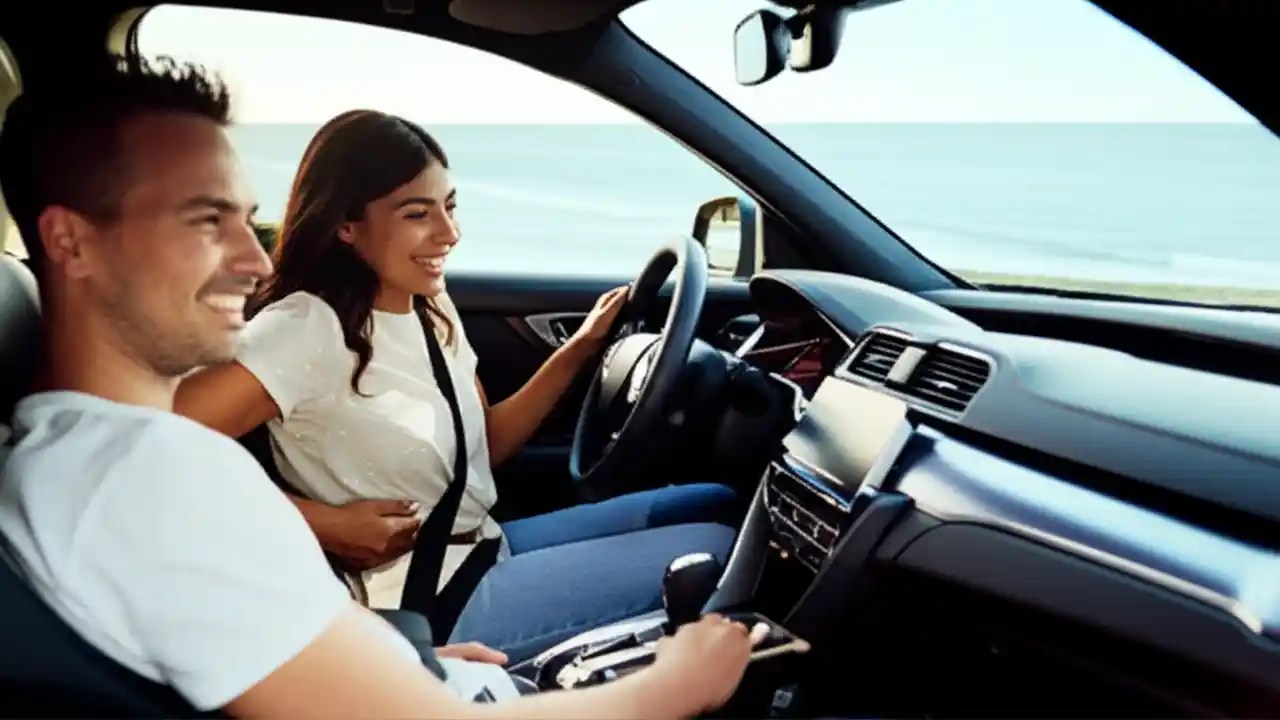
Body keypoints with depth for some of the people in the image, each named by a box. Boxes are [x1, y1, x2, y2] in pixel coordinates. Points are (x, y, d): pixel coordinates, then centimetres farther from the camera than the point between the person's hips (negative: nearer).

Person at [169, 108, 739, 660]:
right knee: (714, 550, -10)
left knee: (717, 504, 7)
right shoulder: (306, 330, -21)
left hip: (485, 546, 8)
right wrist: (324, 524, -24)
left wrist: (580, 349, 2)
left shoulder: (431, 310, 5)